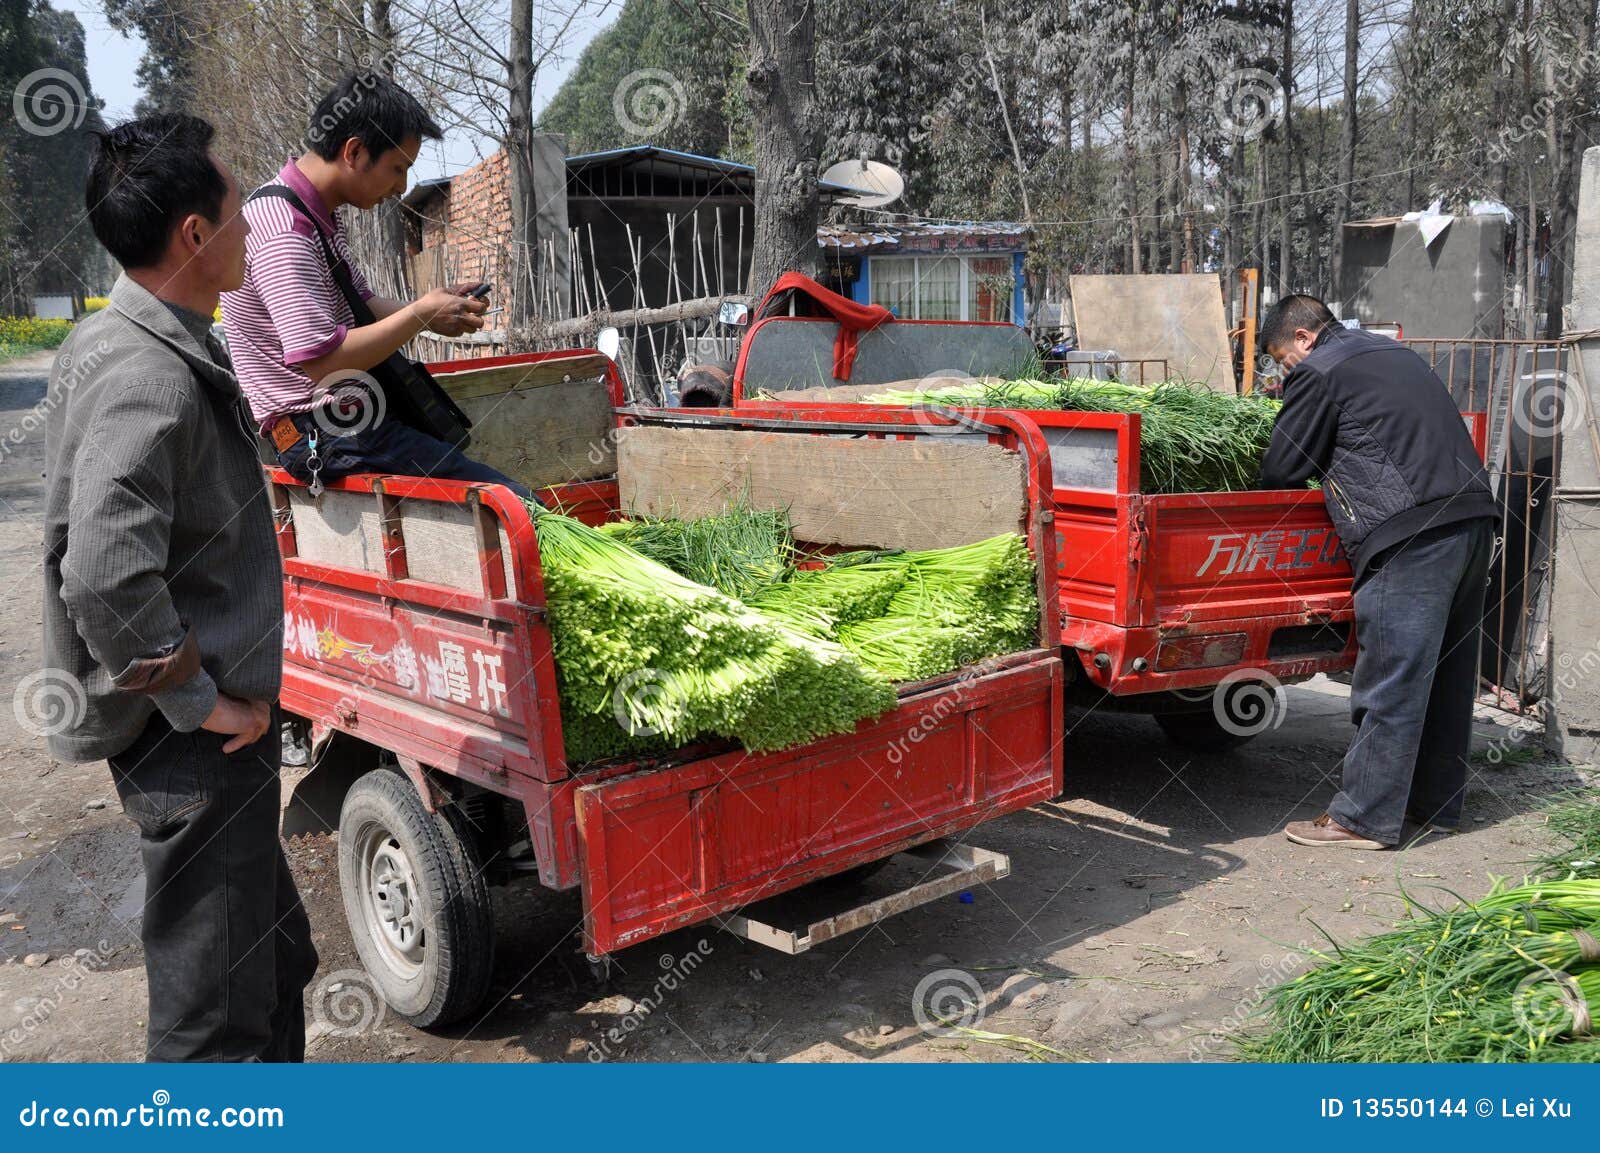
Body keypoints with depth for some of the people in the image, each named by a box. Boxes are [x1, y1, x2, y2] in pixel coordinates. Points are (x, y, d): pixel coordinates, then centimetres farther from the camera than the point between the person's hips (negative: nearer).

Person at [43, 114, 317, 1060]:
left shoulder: (126, 344, 11)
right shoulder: (149, 379, -22)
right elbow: (106, 581, -32)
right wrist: (201, 702, -20)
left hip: (215, 728, 11)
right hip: (196, 745, -11)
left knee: (277, 956, 24)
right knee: (217, 1013, 1)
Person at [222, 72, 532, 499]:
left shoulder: (321, 216, 12)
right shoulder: (284, 233, -21)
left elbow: (360, 305, 22)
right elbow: (323, 359, -28)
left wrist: (435, 307, 4)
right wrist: (420, 314, -17)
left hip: (347, 413, 11)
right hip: (328, 438, -11)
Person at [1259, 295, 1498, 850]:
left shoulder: (1318, 373, -1)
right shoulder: (1393, 353, 25)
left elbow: (1281, 470, 2)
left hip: (1413, 534, -9)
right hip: (1474, 518, 9)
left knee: (1390, 683, -5)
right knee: (1446, 673, 15)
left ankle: (1364, 817, 1)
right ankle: (1438, 802, 26)